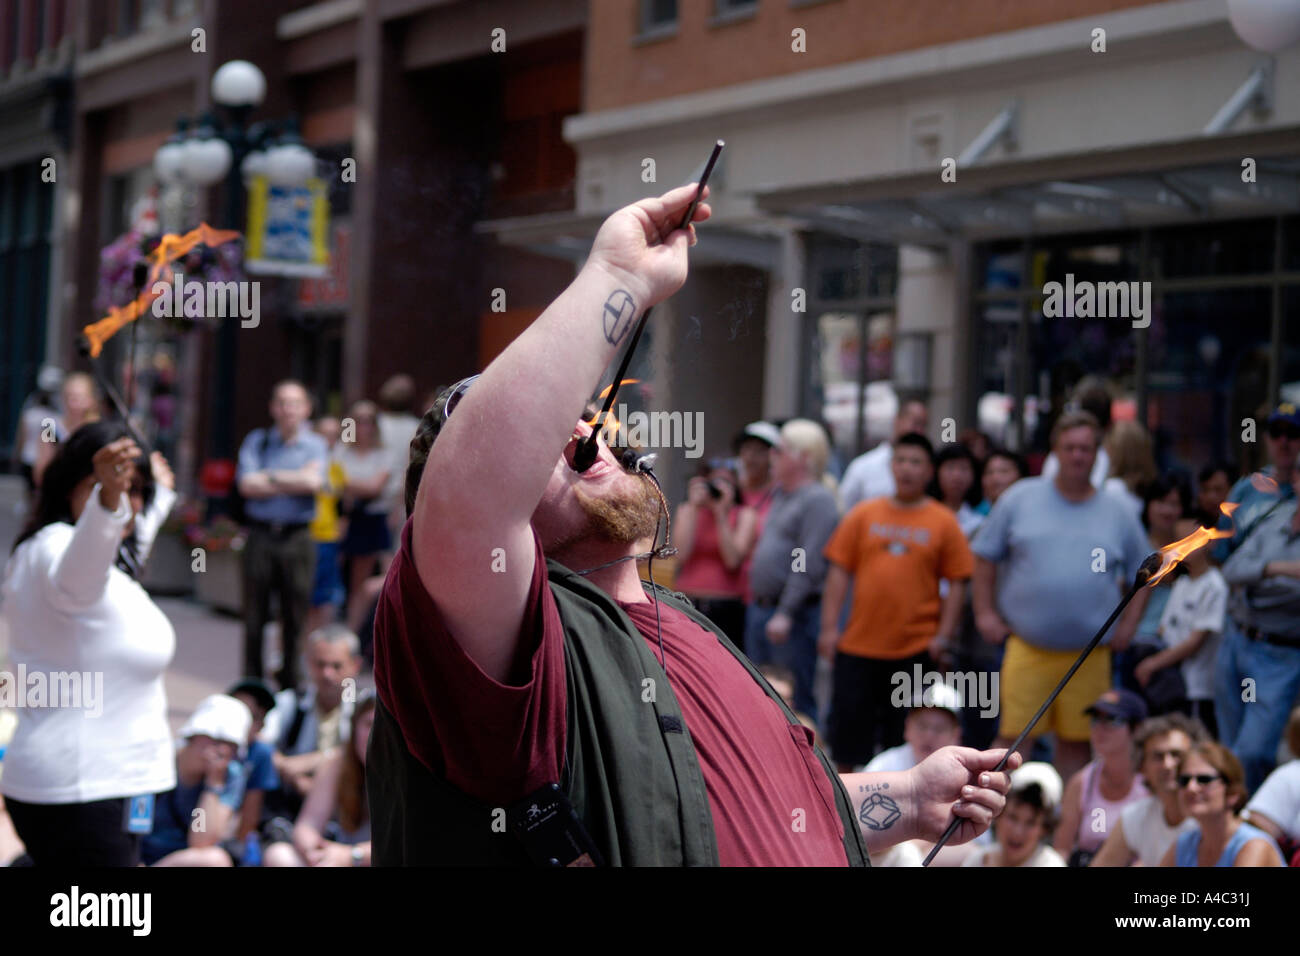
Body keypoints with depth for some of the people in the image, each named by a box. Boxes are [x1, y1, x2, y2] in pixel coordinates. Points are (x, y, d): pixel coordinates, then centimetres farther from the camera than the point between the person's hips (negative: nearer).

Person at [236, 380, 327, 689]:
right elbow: (247, 484, -4)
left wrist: (270, 477, -5)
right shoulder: (257, 441, 9)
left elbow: (314, 481, -12)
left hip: (297, 537, -1)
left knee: (295, 617, 1)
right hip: (260, 534, 1)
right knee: (254, 617, 3)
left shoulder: (315, 445, 6)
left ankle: (290, 683, 12)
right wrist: (293, 483, -6)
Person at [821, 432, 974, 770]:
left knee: (904, 736, 5)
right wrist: (829, 626, -1)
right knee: (848, 720, 7)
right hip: (858, 642, 2)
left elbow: (957, 582, 1)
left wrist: (944, 635, -6)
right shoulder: (864, 514, 6)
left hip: (916, 648, -1)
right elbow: (839, 571, 5)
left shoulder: (943, 521, 2)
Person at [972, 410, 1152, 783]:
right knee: (1015, 737, -7)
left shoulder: (1118, 515, 10)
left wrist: (1128, 625, 5)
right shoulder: (1020, 498, 4)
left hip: (1089, 654, 2)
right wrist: (985, 612, 1)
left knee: (1076, 741, 7)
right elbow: (984, 556, 9)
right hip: (1027, 648, -2)